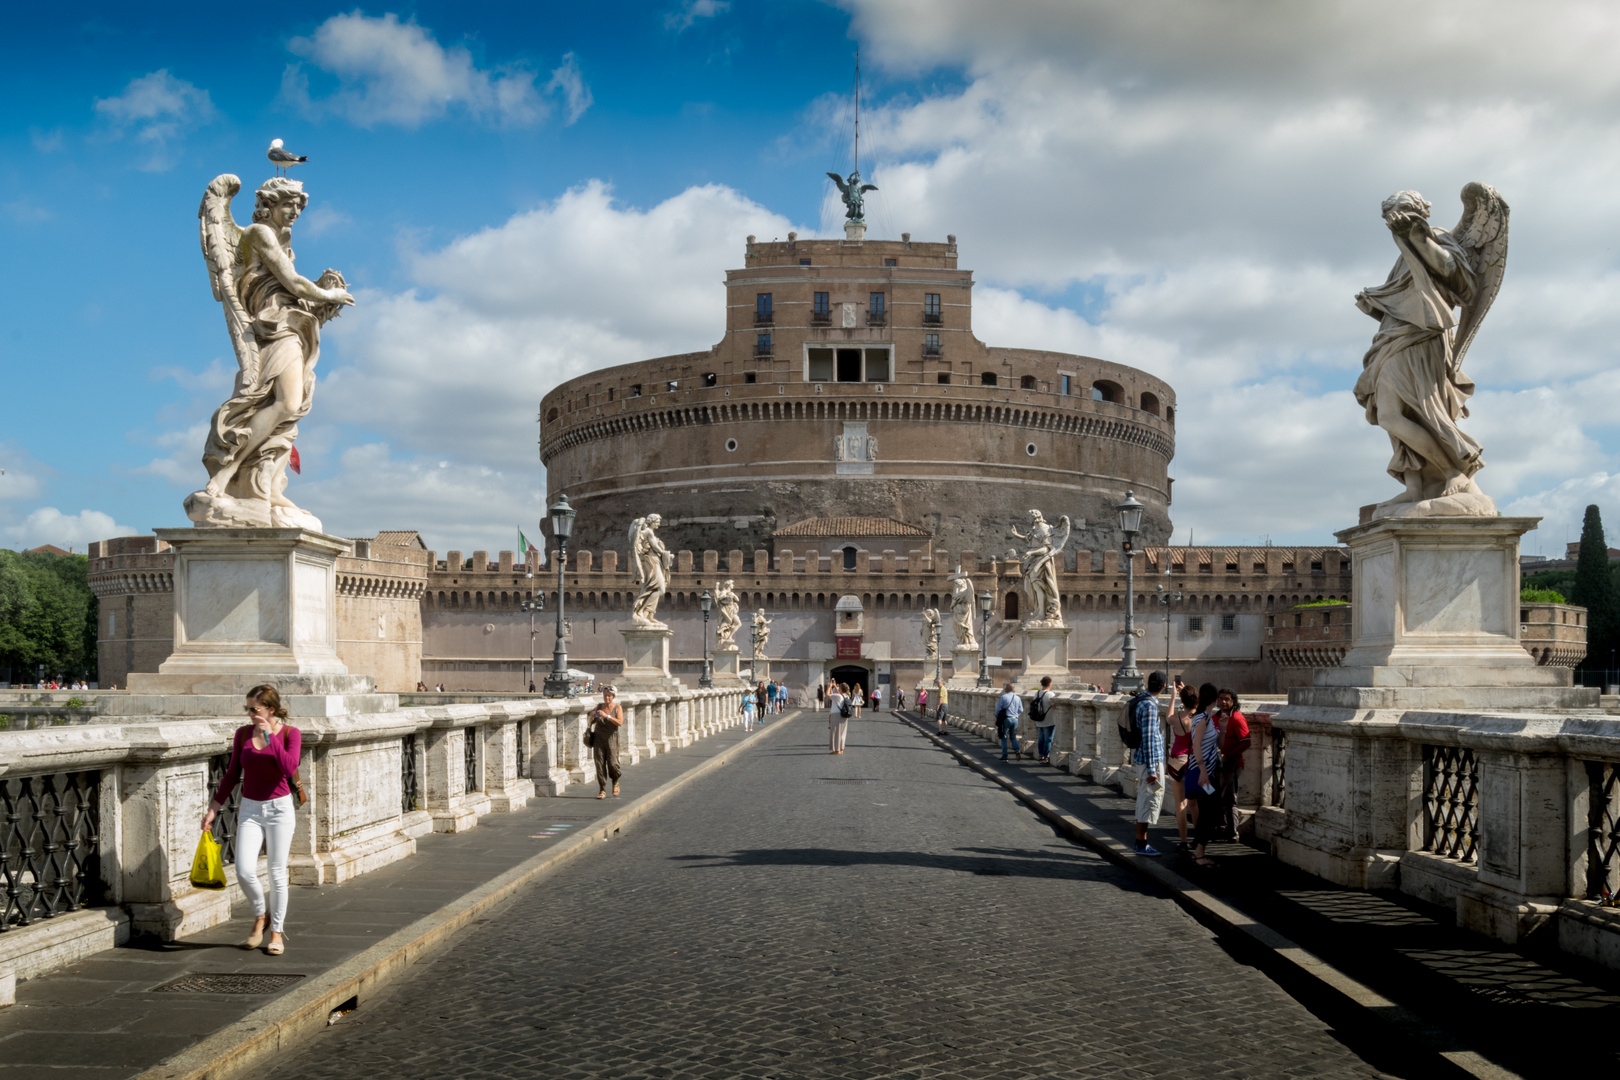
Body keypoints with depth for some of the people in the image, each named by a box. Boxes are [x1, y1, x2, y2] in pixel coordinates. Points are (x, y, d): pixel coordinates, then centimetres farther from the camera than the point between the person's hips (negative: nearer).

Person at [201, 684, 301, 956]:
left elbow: (289, 768, -23)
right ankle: (261, 915, 18)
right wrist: (214, 808, 9)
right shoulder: (243, 734, 2)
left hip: (280, 807, -3)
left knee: (277, 873, 1)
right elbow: (232, 774, 10)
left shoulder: (290, 734, -7)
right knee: (244, 871, -9)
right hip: (250, 809, 3)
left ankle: (277, 930, 17)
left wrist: (269, 735, -22)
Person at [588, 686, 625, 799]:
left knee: (612, 763, -10)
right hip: (598, 738, 3)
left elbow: (620, 723, -16)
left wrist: (606, 716, -24)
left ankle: (615, 782, 20)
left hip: (611, 738, -2)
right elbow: (591, 723, 14)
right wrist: (592, 716, -9)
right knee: (600, 763, -5)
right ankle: (602, 790, 1)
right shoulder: (599, 706, 7)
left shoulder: (617, 707, -2)